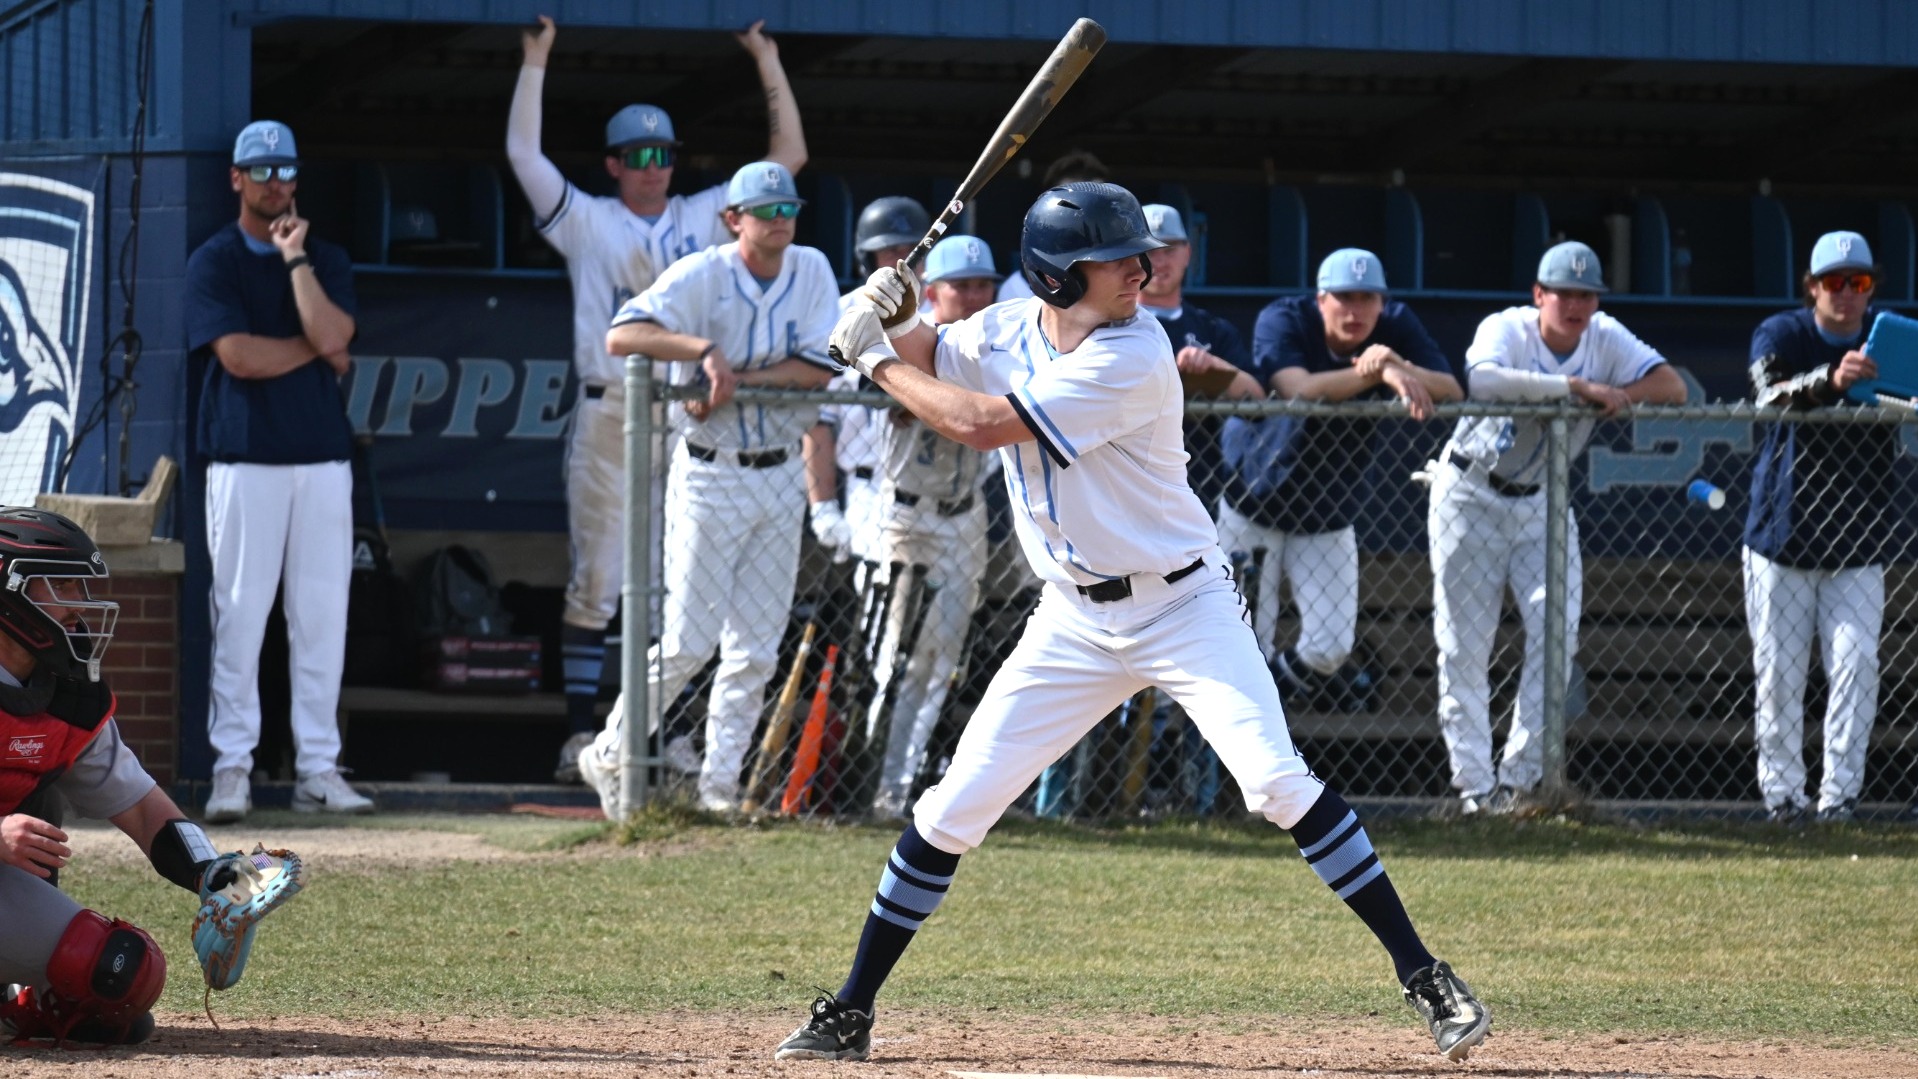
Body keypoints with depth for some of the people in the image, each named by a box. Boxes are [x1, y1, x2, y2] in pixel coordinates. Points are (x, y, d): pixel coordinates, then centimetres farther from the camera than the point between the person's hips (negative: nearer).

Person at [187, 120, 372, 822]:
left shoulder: (327, 260, 14)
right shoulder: (214, 262, 3)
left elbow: (332, 335, -5)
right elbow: (238, 355, -10)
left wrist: (296, 260, -5)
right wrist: (319, 351, -1)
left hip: (322, 456, 3)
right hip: (246, 459, -3)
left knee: (323, 615, 1)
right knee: (240, 613, -5)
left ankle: (317, 769, 4)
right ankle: (231, 766, -2)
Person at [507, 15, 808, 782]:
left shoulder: (703, 219, 13)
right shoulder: (587, 223, 6)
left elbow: (789, 155, 12)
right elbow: (523, 152, -4)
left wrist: (768, 63, 7)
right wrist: (535, 63, -7)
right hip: (609, 418, -3)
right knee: (596, 581, -3)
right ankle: (581, 733, -2)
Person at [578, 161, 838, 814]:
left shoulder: (811, 273, 1)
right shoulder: (702, 277, -12)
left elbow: (818, 369, -9)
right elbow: (621, 337, -24)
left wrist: (737, 380, -19)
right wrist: (706, 351, -34)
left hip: (779, 478, 5)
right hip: (710, 477, -5)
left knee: (755, 650, 4)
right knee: (688, 641, -6)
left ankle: (718, 787, 10)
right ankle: (609, 756, 11)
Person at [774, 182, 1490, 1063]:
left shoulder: (1132, 358, -22)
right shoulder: (1007, 332, -1)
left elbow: (979, 425, -25)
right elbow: (919, 359, 15)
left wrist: (879, 360, -13)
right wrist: (888, 315, -8)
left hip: (1184, 606, -5)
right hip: (1075, 622, 5)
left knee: (1278, 782, -20)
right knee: (952, 811, 2)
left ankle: (1425, 980, -15)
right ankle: (849, 1014, 13)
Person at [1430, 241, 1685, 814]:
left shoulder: (1606, 339, -7)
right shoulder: (1507, 330, -21)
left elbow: (1672, 386, -14)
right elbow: (1481, 380, -43)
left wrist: (1621, 394, -34)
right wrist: (1576, 386, -44)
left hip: (1541, 501, 4)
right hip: (1471, 496, -4)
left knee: (1557, 630, -9)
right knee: (1465, 645, -3)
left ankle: (1520, 778, -3)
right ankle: (1473, 786, 2)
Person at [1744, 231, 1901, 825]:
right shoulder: (1781, 335, -6)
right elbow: (1769, 395, -27)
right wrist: (1831, 380, -47)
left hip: (1859, 542, 1)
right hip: (1782, 535, -1)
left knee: (1856, 661, -9)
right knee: (1777, 668, 2)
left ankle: (1840, 792, -4)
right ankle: (1781, 792, 12)